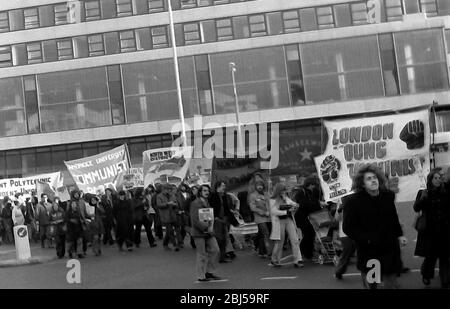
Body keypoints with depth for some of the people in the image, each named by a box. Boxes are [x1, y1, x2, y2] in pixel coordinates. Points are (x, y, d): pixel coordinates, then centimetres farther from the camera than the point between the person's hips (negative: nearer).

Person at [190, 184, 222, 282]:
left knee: (215, 250, 4)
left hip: (209, 232, 7)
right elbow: (195, 221, -16)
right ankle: (201, 276, 9)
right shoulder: (195, 204, -10)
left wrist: (211, 225, 2)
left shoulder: (208, 203, 14)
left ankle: (209, 272, 17)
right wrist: (206, 227, -18)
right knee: (202, 255, -2)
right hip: (199, 233, -7)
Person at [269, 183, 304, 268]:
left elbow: (295, 204, 19)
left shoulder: (287, 199, 14)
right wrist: (287, 211, -17)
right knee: (279, 242, 2)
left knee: (294, 240, -4)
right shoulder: (273, 200, -3)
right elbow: (274, 211, -14)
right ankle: (274, 260, 19)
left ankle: (297, 260, -3)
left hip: (289, 220, 5)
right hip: (280, 221, -5)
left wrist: (295, 206, -6)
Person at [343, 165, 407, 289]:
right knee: (370, 285, 8)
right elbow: (348, 227, -11)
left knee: (392, 284, 9)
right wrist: (367, 239, -19)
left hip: (389, 251, 4)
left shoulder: (388, 196, 4)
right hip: (368, 253, -3)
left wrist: (399, 235, 10)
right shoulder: (353, 201, -11)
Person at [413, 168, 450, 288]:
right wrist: (423, 197, -26)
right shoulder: (424, 193, 0)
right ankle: (426, 275, 29)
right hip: (429, 231, -2)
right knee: (430, 256, 3)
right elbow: (416, 208, -10)